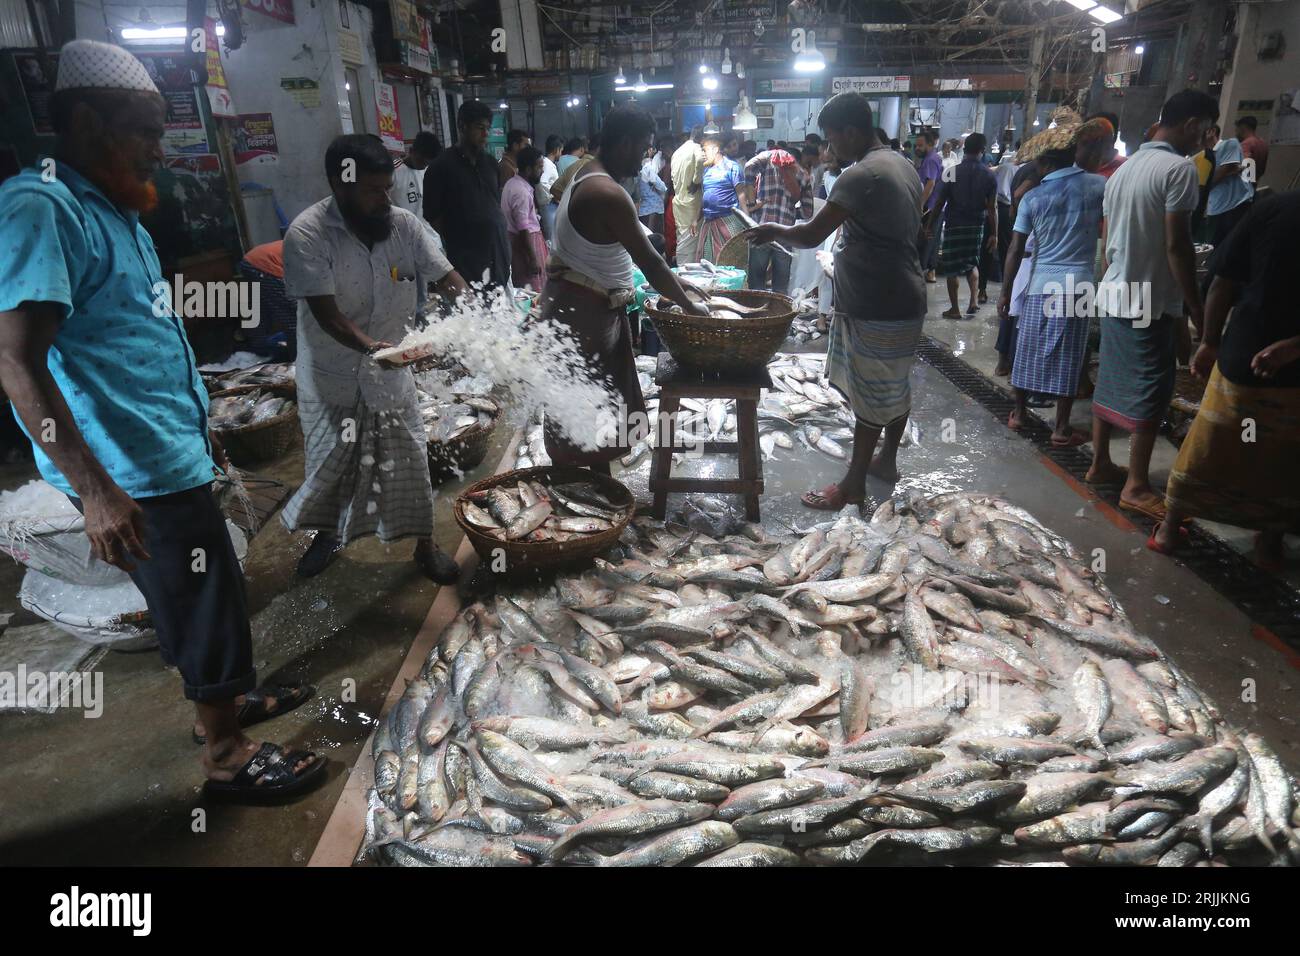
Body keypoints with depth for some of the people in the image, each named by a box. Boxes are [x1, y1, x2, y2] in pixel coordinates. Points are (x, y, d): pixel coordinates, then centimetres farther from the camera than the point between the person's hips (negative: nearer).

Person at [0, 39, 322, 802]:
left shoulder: (115, 214, 13)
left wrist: (200, 427, 24)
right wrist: (96, 489, -27)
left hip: (174, 456, 9)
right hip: (135, 474, -9)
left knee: (211, 595, 21)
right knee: (206, 607, 2)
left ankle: (232, 698, 40)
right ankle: (227, 757, 19)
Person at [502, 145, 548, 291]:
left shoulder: (513, 183, 8)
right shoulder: (522, 192, -23)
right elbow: (524, 229, -25)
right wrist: (533, 258, -24)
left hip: (514, 238, 10)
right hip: (525, 240, -10)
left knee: (521, 288, 17)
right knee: (532, 291, -3)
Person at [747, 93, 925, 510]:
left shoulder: (861, 175, -20)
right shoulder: (903, 165, 11)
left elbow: (810, 236, -20)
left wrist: (774, 231, -2)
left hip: (876, 308, -10)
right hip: (901, 298, 10)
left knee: (871, 395, -1)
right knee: (895, 385, 19)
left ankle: (853, 485, 10)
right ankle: (888, 460, 35)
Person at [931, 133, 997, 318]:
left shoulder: (953, 172, -8)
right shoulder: (988, 175, -2)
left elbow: (940, 202, -8)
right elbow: (992, 208, -3)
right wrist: (994, 234, 2)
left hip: (953, 225, -3)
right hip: (977, 225, 3)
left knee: (951, 268, 6)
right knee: (972, 263, 21)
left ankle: (954, 309, 7)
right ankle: (973, 302, 10)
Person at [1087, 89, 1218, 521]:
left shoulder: (1124, 169, 11)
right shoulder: (1179, 168, -14)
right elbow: (1176, 246, -18)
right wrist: (1196, 308, -12)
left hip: (1114, 296, 8)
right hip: (1152, 301, -8)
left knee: (1111, 382, 14)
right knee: (1151, 392, -1)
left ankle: (1100, 464, 24)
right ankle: (1136, 486, 6)